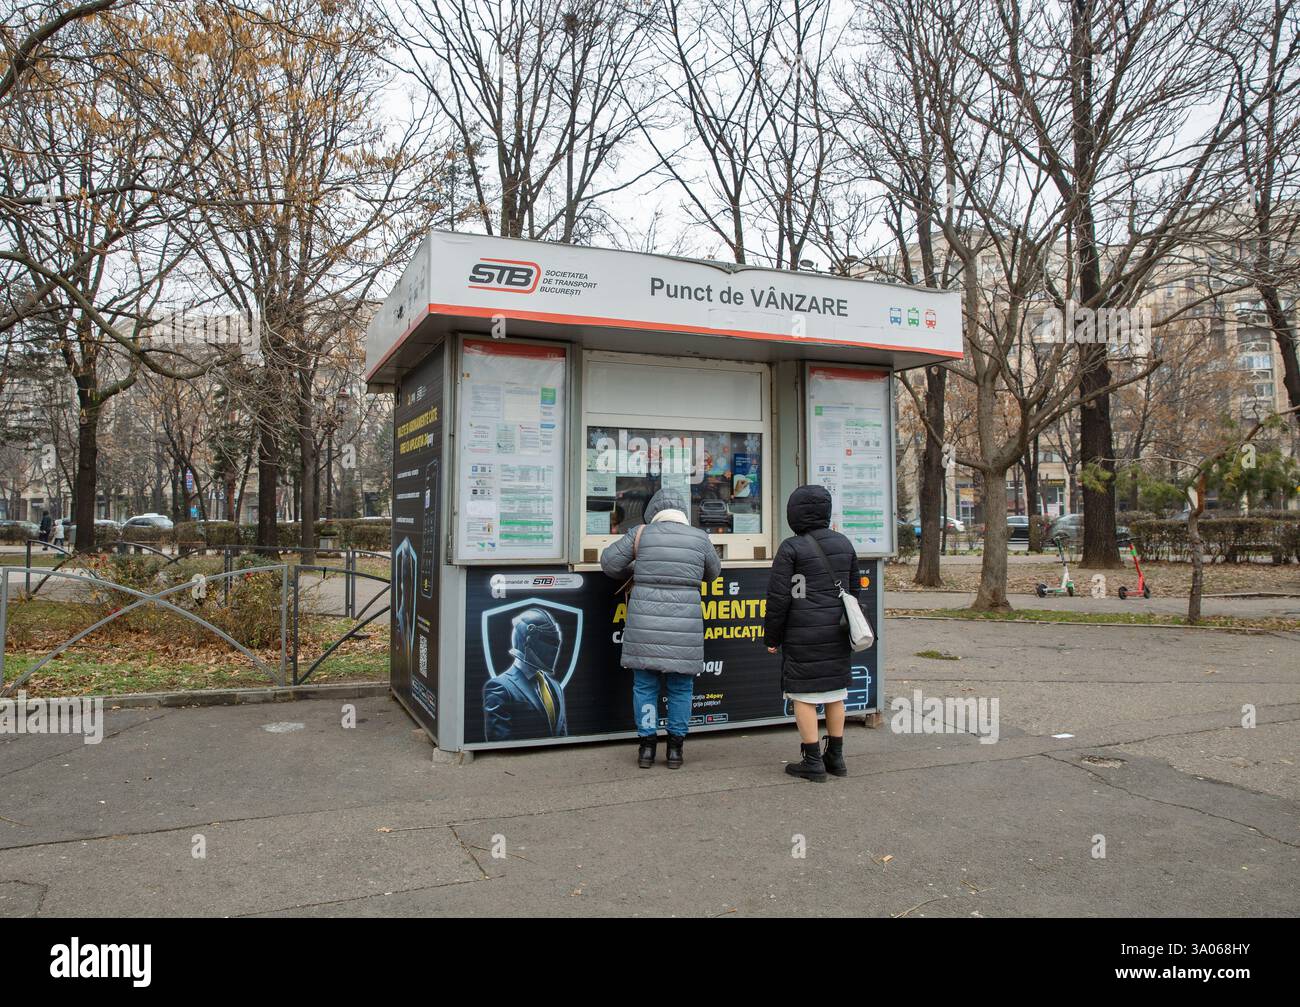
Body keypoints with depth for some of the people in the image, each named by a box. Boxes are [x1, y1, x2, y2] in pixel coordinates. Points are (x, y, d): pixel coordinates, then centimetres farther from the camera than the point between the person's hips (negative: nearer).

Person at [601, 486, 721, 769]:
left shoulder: (641, 534, 0)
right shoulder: (699, 539, 4)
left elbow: (609, 562, 5)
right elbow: (713, 572, 20)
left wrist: (633, 571, 24)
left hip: (646, 625, 0)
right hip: (683, 626, 0)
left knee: (645, 685, 10)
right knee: (680, 687, 10)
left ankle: (646, 747, 13)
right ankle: (675, 749, 15)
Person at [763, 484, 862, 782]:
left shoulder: (791, 548, -11)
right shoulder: (844, 544, 10)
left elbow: (779, 598, -11)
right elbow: (853, 589, 17)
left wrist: (772, 637, -2)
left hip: (803, 635, -7)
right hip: (837, 633, 7)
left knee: (804, 695, 1)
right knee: (835, 693, 14)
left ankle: (812, 761, 6)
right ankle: (835, 757, 23)